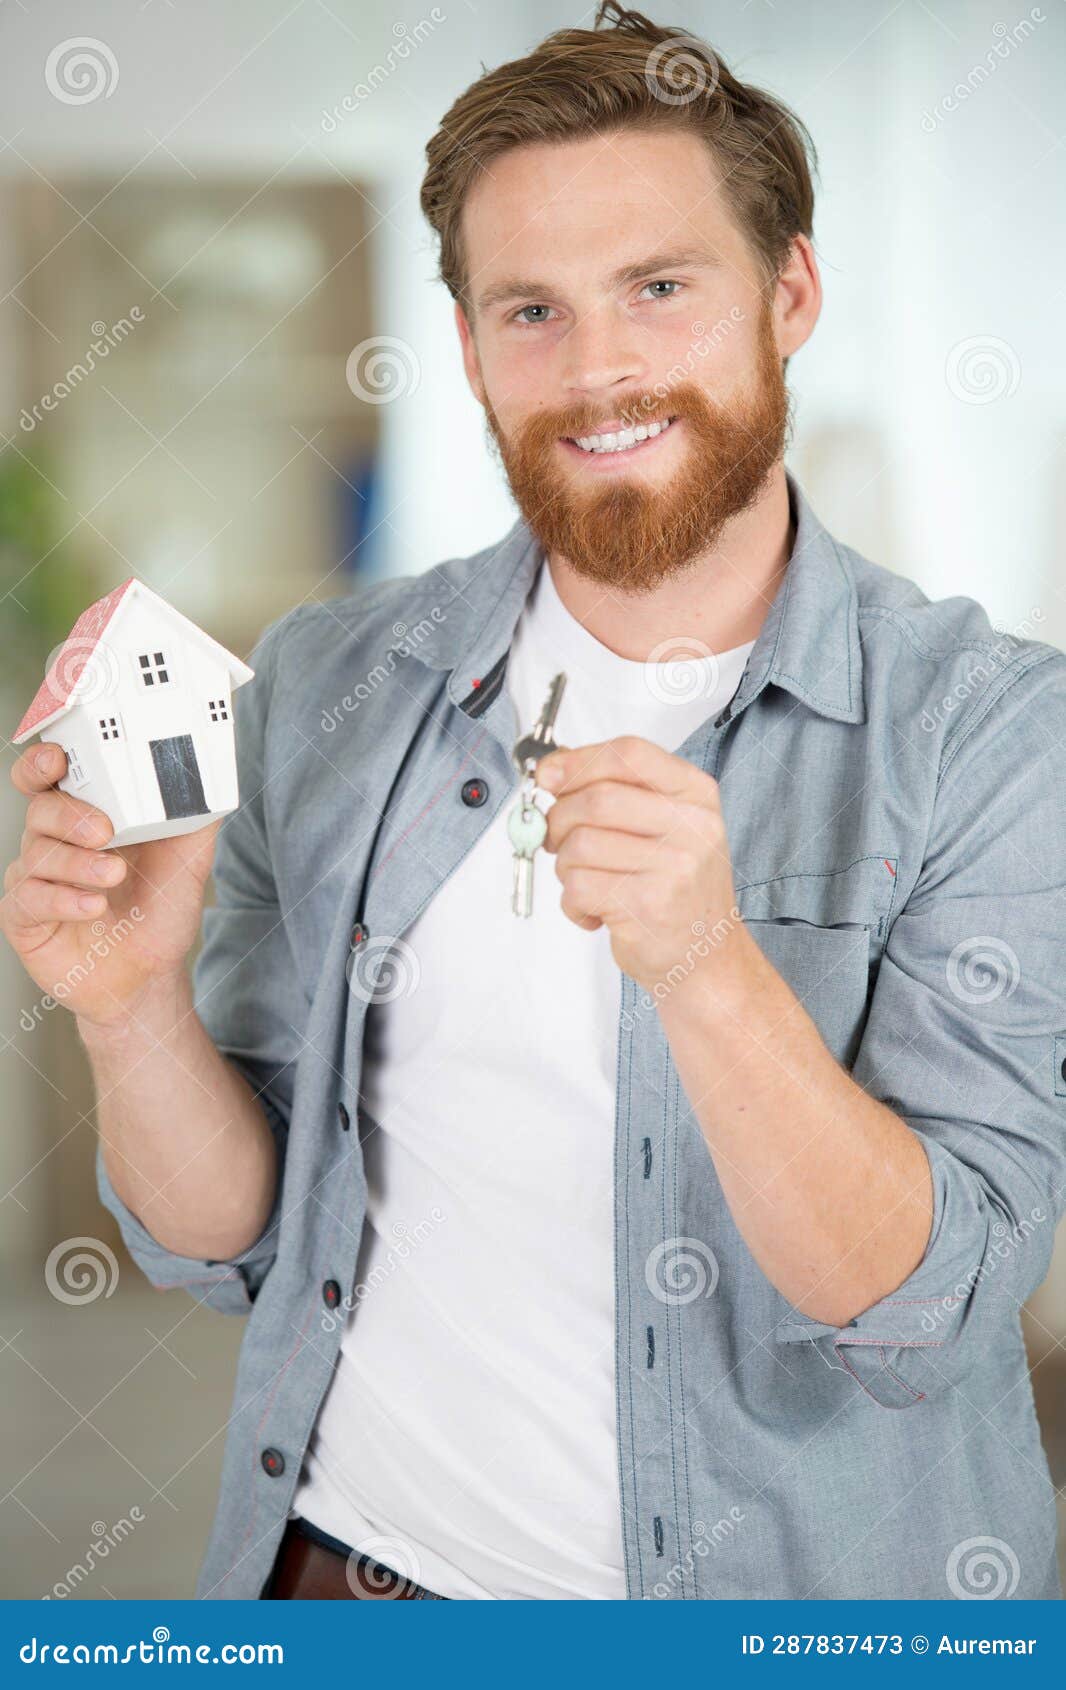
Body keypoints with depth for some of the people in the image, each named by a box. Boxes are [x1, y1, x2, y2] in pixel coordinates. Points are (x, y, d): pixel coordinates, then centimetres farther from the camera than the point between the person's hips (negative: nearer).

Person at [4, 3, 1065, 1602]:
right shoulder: (325, 689, -3)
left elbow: (926, 1311, -19)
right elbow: (238, 1246, 0)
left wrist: (708, 968, -33)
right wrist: (135, 1008, -19)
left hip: (786, 1594, -2)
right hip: (350, 1561, 3)